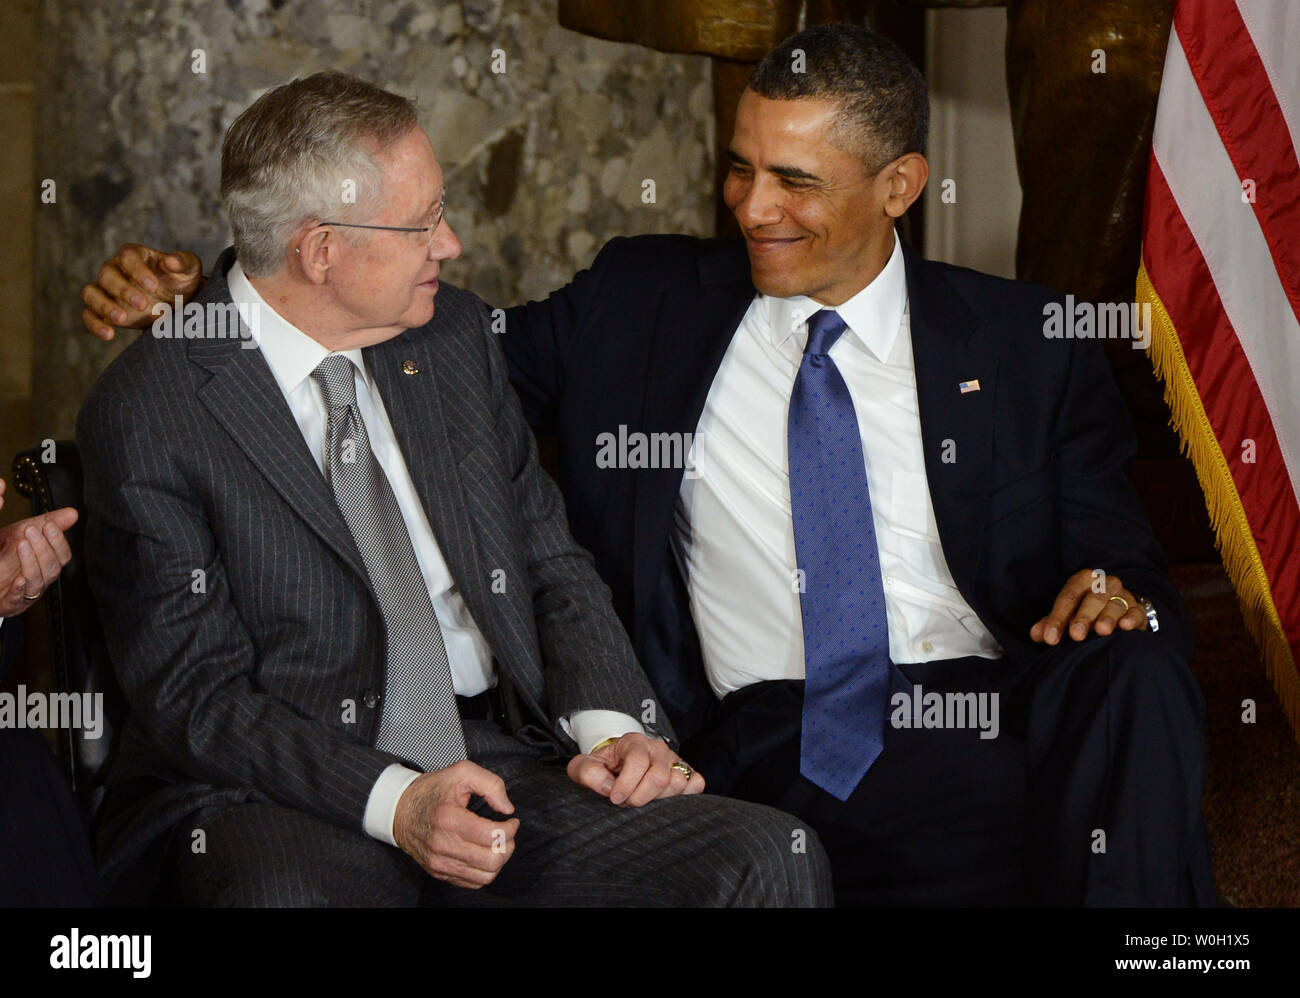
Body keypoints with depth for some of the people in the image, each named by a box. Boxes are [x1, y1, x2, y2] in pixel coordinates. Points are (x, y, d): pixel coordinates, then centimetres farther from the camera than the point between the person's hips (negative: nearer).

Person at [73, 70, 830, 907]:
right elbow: (195, 692, -8)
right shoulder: (145, 413, -6)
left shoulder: (456, 333, 11)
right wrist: (394, 801, -22)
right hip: (284, 797, -4)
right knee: (284, 898, -40)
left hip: (499, 757, 5)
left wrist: (609, 723, -3)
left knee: (771, 859, -18)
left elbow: (550, 562, 16)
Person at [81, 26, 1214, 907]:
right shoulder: (642, 305, 15)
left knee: (1133, 671, -31)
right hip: (764, 755, -2)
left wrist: (1114, 588, -11)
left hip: (980, 726, 2)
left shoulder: (1024, 344, 14)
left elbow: (1119, 550, 15)